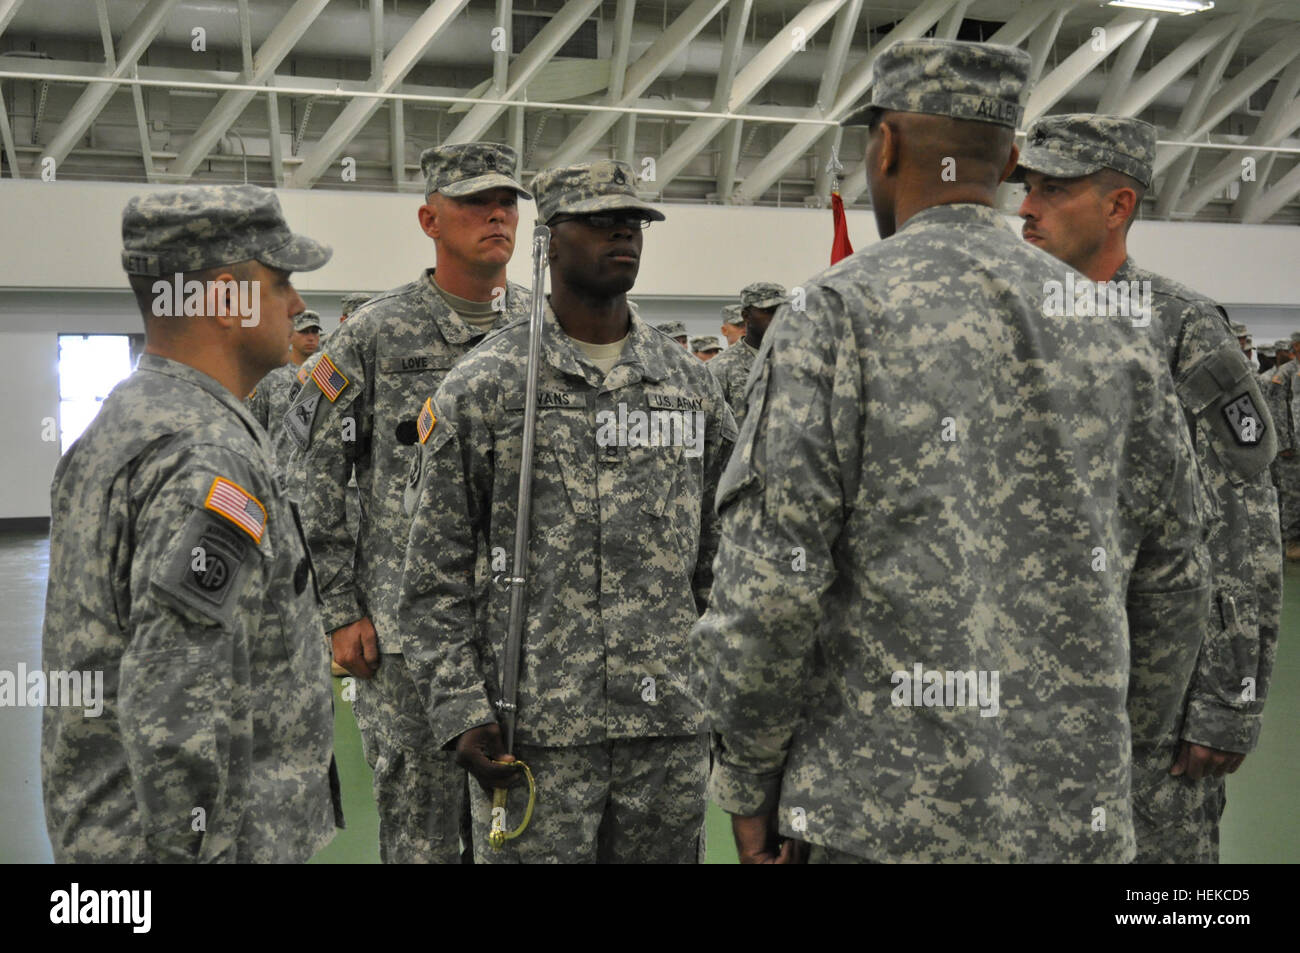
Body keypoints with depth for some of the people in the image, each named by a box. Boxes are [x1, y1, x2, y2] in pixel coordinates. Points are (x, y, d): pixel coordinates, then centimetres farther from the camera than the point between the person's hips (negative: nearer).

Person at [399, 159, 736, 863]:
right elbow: (435, 574, -1)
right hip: (533, 733, -3)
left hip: (671, 728, 4)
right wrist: (460, 710, -9)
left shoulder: (691, 383, 9)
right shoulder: (482, 385, -2)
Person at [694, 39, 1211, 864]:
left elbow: (769, 579, -15)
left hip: (895, 804, -4)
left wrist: (749, 783, -4)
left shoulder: (838, 312, -9)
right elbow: (1173, 579, 10)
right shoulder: (1110, 326, 6)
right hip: (1079, 811, 5)